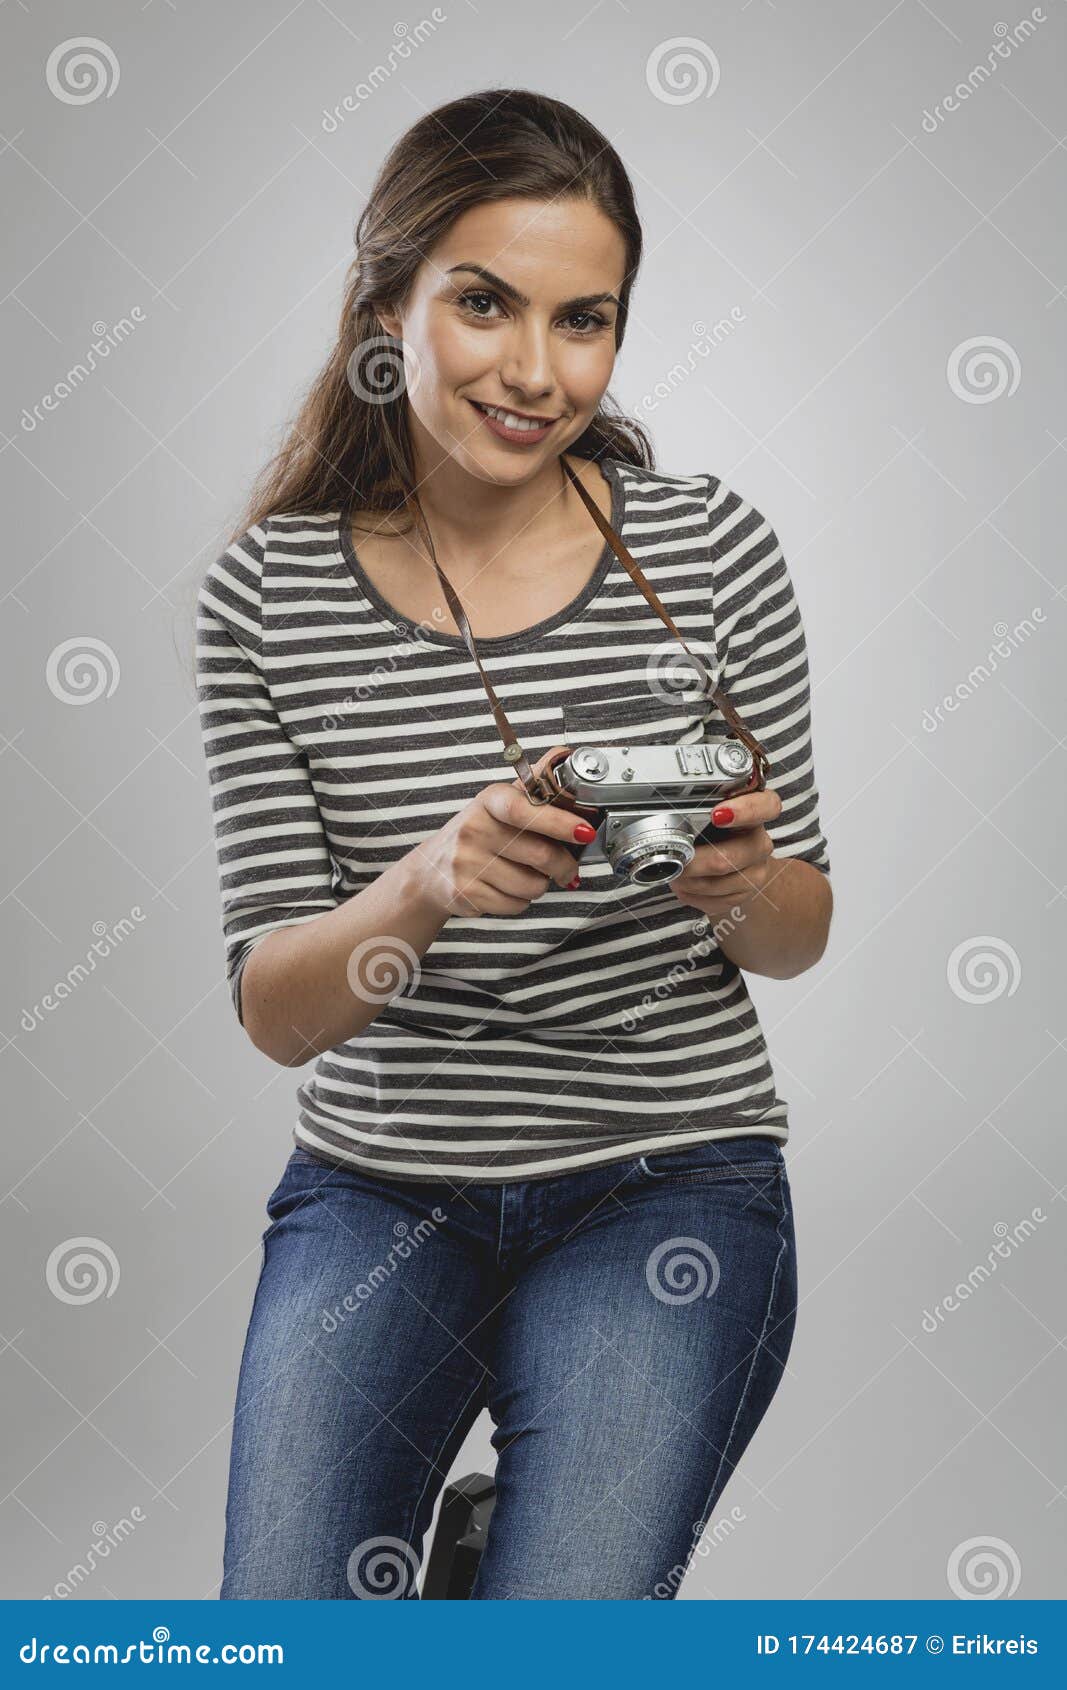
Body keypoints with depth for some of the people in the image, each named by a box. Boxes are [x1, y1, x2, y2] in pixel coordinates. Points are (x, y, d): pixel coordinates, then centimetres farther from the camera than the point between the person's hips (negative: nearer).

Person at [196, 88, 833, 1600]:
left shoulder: (708, 548, -6)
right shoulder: (269, 595, -5)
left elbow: (798, 937, 3)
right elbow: (273, 1009, -7)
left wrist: (740, 882, -19)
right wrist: (429, 884, -26)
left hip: (666, 1178, -1)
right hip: (376, 1184, 1)